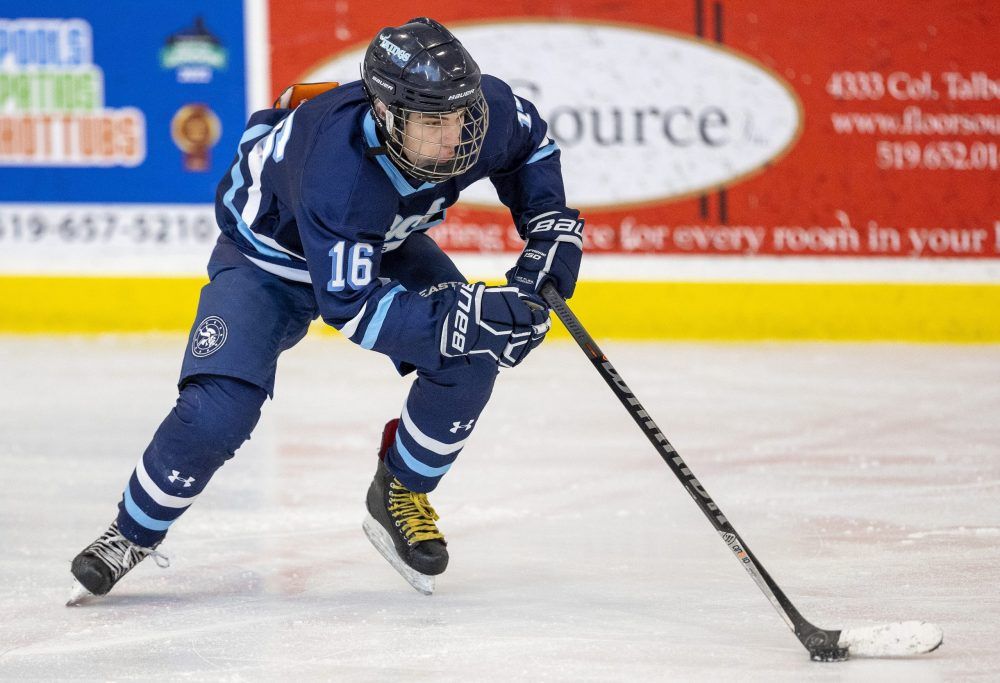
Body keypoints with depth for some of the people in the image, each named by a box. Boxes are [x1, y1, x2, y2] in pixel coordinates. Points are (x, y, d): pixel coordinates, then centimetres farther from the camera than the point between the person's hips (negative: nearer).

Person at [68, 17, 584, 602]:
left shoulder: (484, 109, -29)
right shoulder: (337, 165, -45)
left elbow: (529, 139, -2)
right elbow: (353, 306, -42)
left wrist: (552, 225, -14)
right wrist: (466, 315, -50)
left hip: (383, 245, 5)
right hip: (271, 253, -5)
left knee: (470, 359, -19)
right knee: (217, 411, -21)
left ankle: (400, 496, 5)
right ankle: (132, 536, 5)